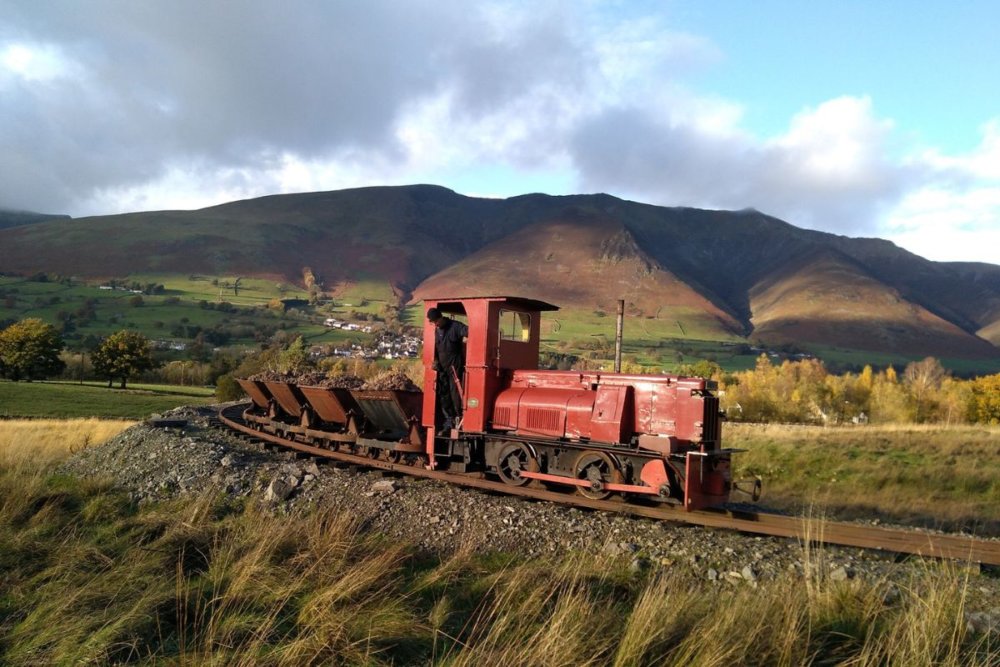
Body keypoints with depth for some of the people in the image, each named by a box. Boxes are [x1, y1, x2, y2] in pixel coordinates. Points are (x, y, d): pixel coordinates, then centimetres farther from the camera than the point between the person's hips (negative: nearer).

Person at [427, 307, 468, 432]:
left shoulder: (455, 326, -10)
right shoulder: (436, 330, 10)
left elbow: (470, 332, -19)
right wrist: (435, 360, 5)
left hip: (454, 365, -7)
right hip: (442, 366, 7)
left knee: (455, 391, -8)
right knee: (442, 394, 6)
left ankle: (459, 417, 1)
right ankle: (449, 419, 13)